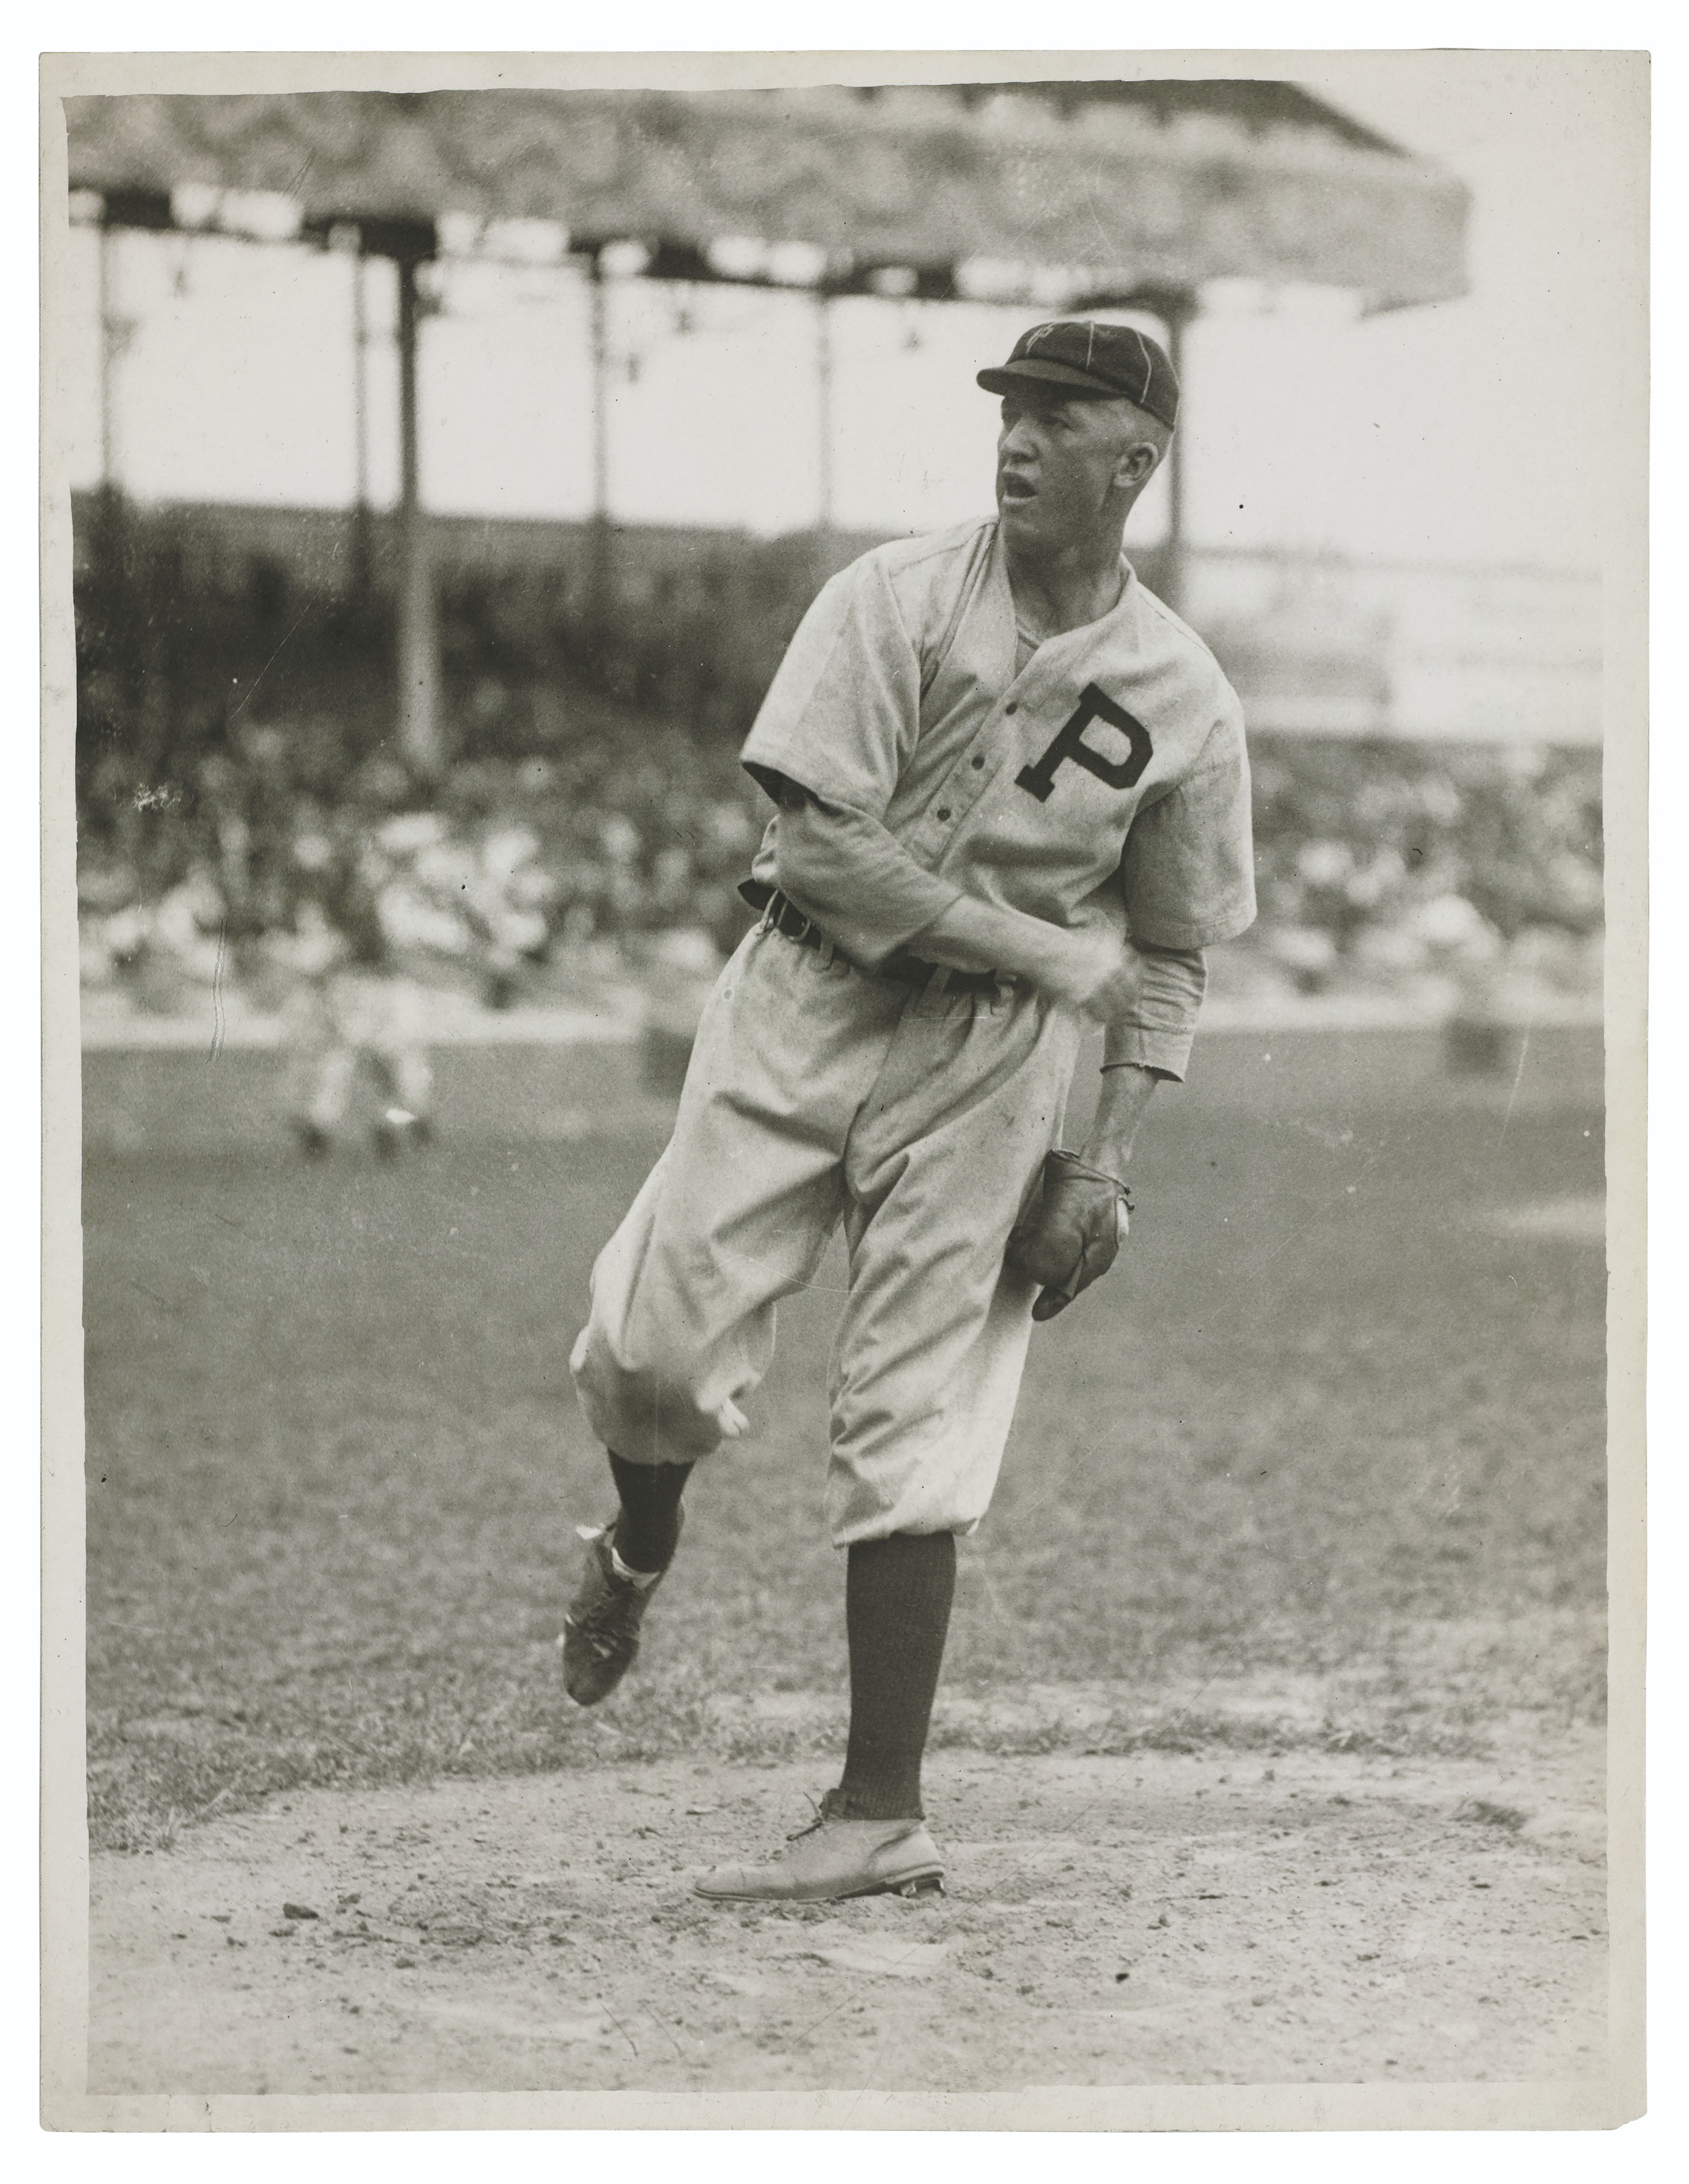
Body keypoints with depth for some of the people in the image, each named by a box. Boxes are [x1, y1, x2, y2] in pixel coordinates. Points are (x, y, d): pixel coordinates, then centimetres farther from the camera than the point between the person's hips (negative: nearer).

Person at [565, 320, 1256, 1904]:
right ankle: (640, 1546, 28)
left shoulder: (1185, 699, 0)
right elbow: (824, 840, -14)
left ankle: (883, 1813, 5)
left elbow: (1167, 957, 8)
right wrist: (1059, 952, -15)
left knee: (907, 1432, -3)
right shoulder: (895, 599, -6)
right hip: (803, 1001, 0)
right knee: (658, 1345, -8)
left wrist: (1105, 1160, -3)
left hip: (993, 1059, 0)